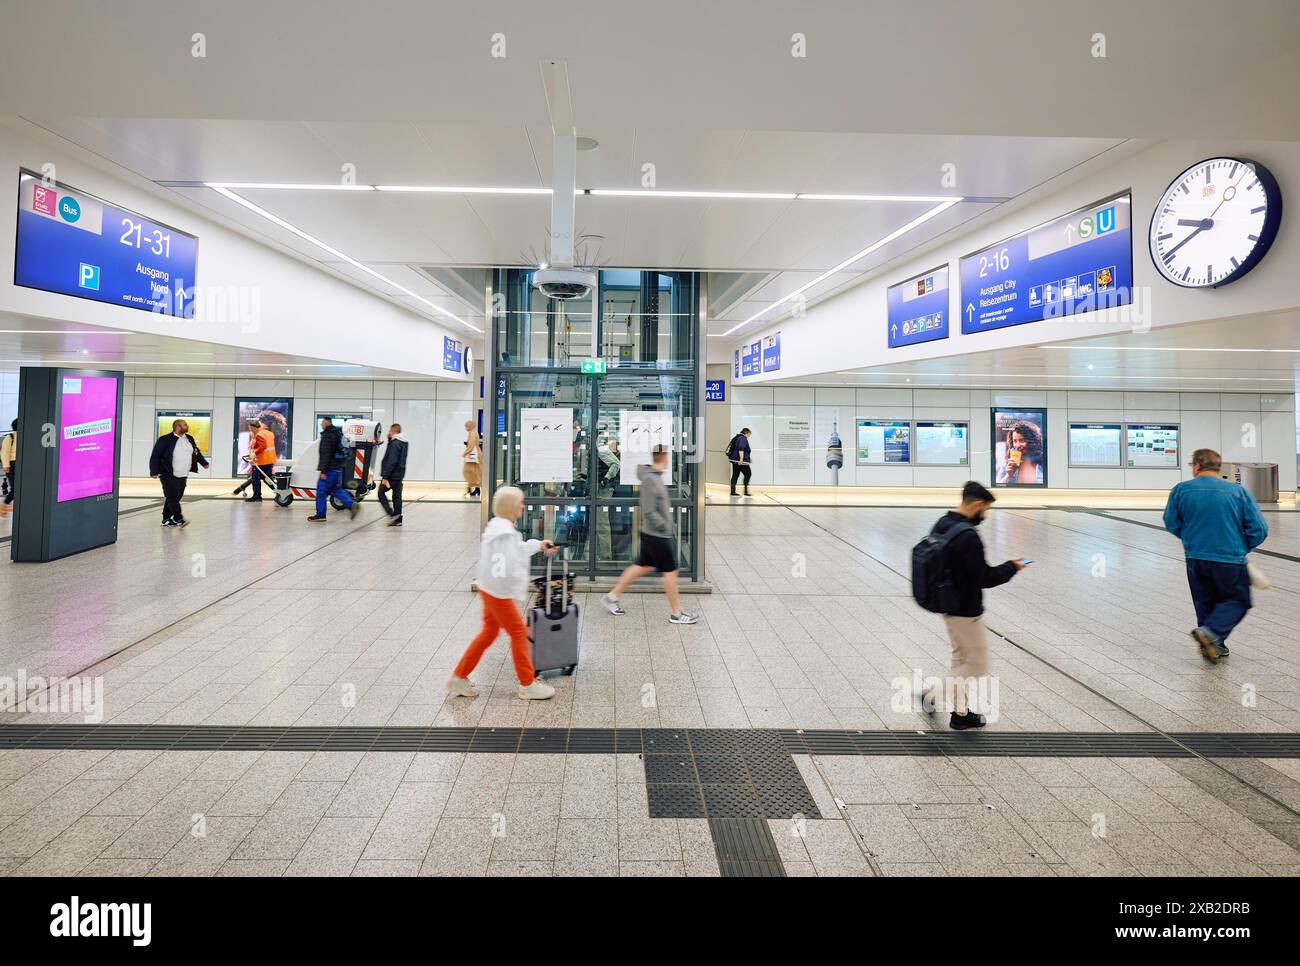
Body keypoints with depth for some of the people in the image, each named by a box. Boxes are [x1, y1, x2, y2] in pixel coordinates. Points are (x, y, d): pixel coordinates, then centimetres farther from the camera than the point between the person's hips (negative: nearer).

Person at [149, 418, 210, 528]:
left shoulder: (190, 439, 12)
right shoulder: (165, 439, -9)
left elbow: (196, 452, 27)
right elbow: (155, 456, -9)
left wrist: (204, 462, 20)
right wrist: (154, 471, -14)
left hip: (183, 476, 7)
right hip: (168, 475, -7)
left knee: (177, 497, 8)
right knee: (172, 496, -9)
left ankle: (166, 519, 17)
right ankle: (178, 519, -9)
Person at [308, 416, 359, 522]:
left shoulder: (328, 436, -15)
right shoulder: (338, 433, 15)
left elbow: (325, 454, -21)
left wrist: (323, 471, -21)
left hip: (330, 469, -9)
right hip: (338, 468, 9)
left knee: (321, 491, -1)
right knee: (337, 489, 18)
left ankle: (320, 515, 4)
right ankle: (352, 504, 4)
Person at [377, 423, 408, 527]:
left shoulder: (395, 444, -18)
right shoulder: (403, 443, 12)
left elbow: (391, 462, -22)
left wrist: (385, 476, -21)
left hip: (392, 475, -9)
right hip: (399, 474, 9)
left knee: (381, 492, 3)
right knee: (397, 496, 11)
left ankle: (392, 514, -6)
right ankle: (397, 519, 13)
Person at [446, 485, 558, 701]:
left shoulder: (498, 525, 8)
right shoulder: (505, 532, -24)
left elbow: (516, 549, 25)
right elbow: (505, 568, -30)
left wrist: (539, 545, 32)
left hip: (490, 589, 10)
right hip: (498, 591, -10)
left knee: (489, 632, 18)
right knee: (519, 632, 2)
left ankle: (458, 678, 25)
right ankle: (528, 685, 13)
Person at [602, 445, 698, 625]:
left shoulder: (655, 477, 7)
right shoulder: (650, 479, -22)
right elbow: (649, 512, -24)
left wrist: (666, 524, 13)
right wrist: (665, 527, -16)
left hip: (651, 534, 9)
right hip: (657, 535, -9)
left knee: (642, 566, 18)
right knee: (670, 571, 2)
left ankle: (612, 596, 26)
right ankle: (676, 613, 13)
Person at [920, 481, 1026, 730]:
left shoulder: (941, 525, 3)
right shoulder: (968, 537, -26)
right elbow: (983, 578, -22)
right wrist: (1011, 568, -8)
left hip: (949, 605, 9)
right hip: (965, 611, -9)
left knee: (962, 660, 21)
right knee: (977, 665, 7)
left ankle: (961, 712, 29)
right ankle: (934, 696, 7)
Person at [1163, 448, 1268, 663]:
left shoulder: (1181, 490, -4)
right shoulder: (1238, 491, -5)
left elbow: (1172, 524, 5)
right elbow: (1259, 529, -4)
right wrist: (1241, 549, 12)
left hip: (1195, 559, 2)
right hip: (1230, 560, -2)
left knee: (1205, 602, 19)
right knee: (1237, 601, 15)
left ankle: (1214, 647, 21)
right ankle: (1211, 632, -7)